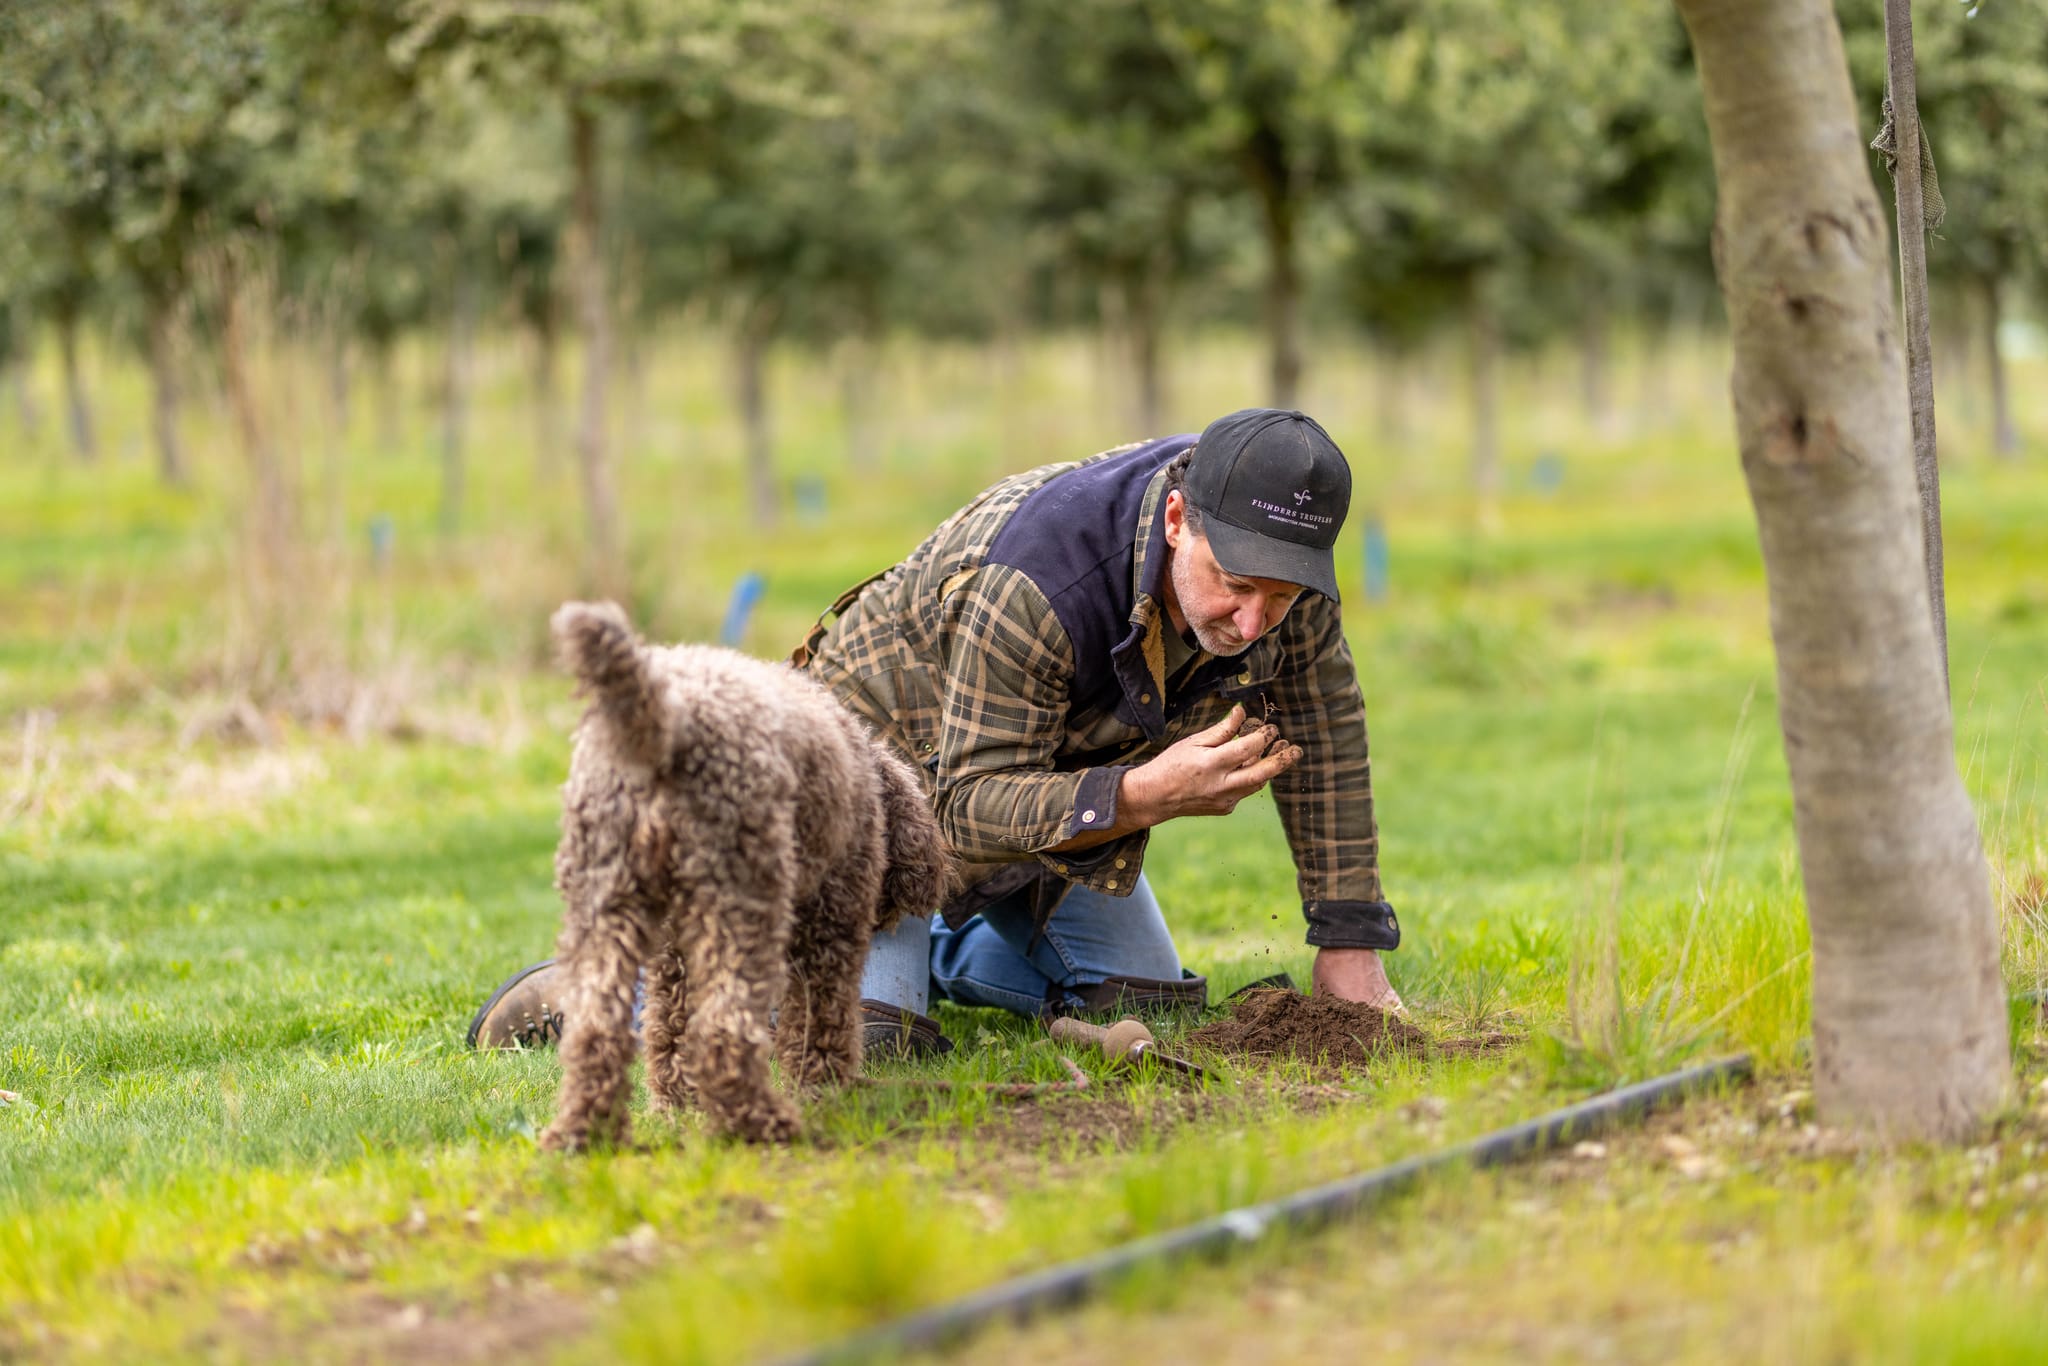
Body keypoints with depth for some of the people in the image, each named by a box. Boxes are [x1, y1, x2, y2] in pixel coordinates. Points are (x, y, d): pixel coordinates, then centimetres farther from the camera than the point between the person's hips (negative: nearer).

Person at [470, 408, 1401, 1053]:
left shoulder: (1281, 557, -20)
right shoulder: (1031, 588, -41)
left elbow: (1323, 732, -6)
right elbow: (972, 808, -35)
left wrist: (1349, 946, -7)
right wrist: (1144, 795, -50)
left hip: (1054, 783, 7)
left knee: (1147, 1006, 4)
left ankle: (940, 951, 28)